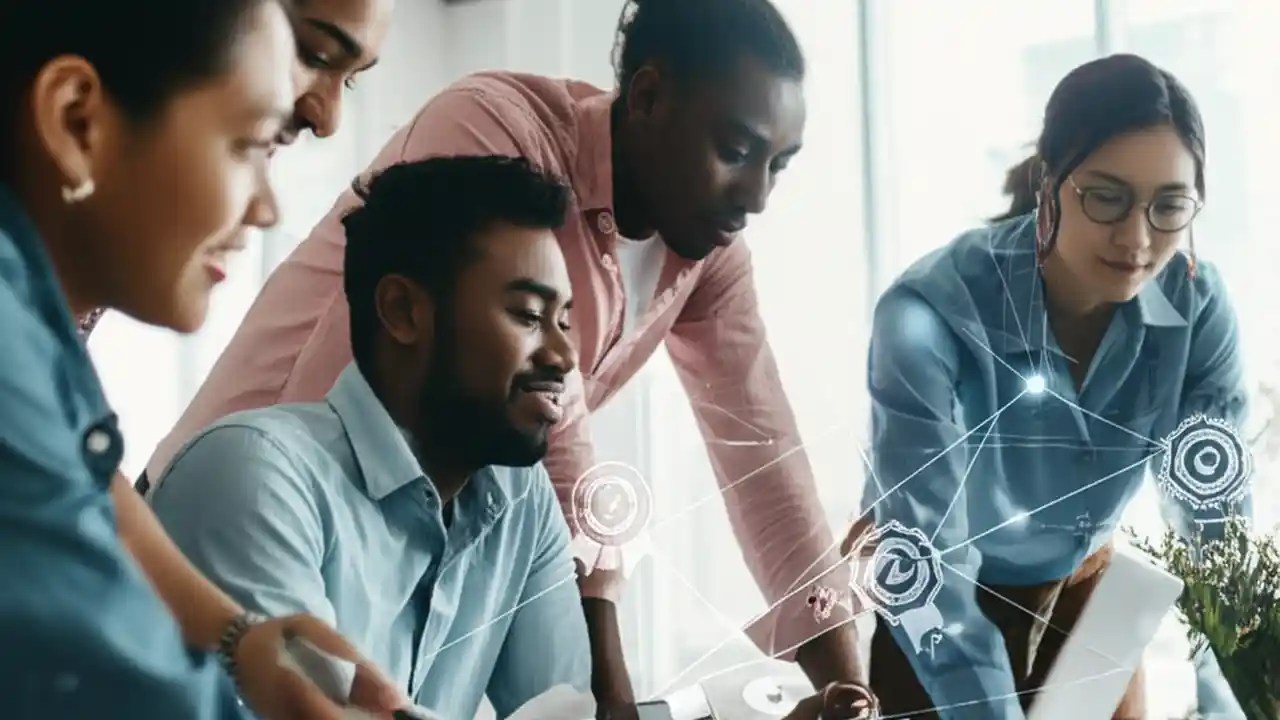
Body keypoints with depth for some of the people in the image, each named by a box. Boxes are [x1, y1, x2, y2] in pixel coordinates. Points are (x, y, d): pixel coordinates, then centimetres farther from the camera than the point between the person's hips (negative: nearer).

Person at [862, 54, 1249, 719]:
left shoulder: (1198, 305, -21)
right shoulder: (930, 316, -35)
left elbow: (1218, 514, -16)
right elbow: (927, 568, -37)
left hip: (1083, 583, 4)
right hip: (933, 601, -3)